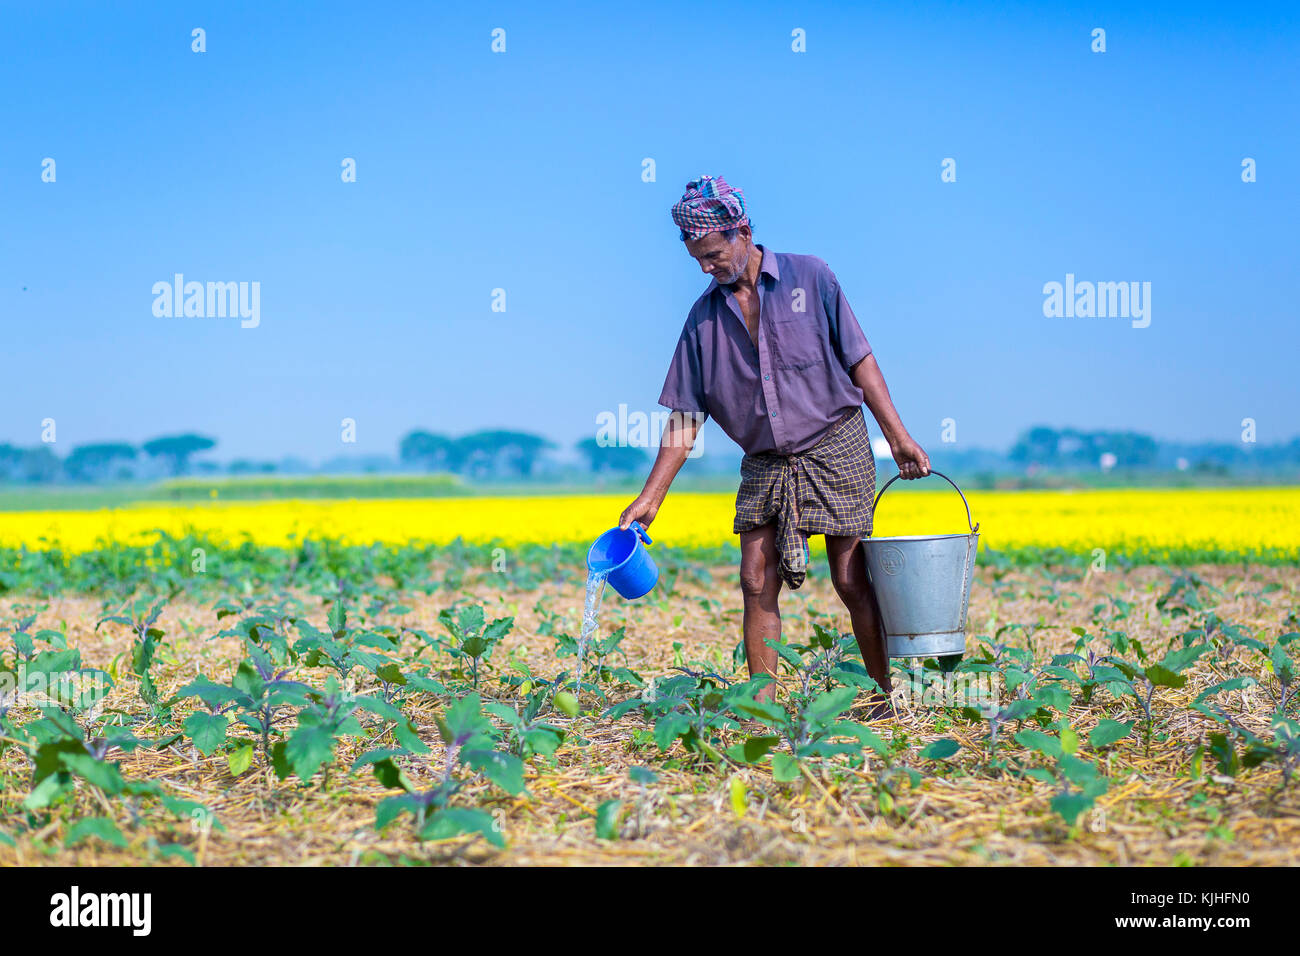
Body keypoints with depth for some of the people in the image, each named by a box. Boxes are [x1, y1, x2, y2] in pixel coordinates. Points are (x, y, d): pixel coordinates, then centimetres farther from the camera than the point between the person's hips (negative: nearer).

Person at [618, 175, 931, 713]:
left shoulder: (811, 279, -4)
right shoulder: (704, 316, 3)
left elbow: (859, 361, 1)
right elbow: (684, 419, 3)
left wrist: (898, 437, -4)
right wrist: (650, 497, -4)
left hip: (835, 450, -3)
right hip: (764, 466, 3)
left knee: (850, 582, -2)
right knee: (757, 583, -3)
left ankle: (889, 694, 11)